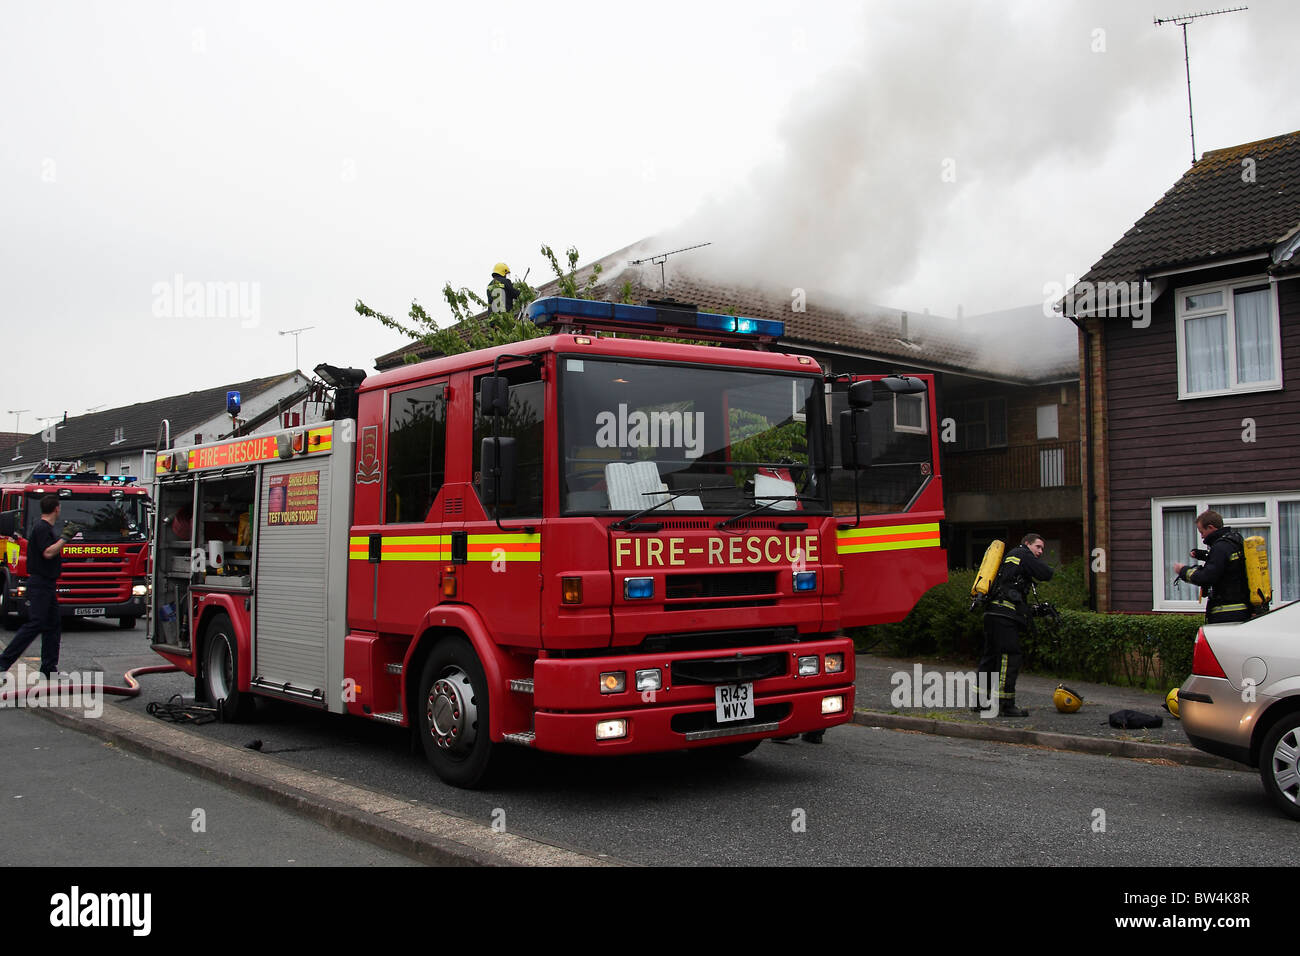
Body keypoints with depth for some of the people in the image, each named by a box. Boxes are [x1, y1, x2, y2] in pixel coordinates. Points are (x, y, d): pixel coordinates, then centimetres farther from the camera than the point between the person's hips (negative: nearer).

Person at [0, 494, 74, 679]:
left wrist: (66, 535, 22)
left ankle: (49, 667, 10)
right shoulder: (42, 528, -14)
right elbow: (48, 553, -23)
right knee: (34, 625, -12)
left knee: (53, 626, 8)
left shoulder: (47, 528, 16)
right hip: (39, 583, -10)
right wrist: (65, 537, -16)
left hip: (47, 584, 10)